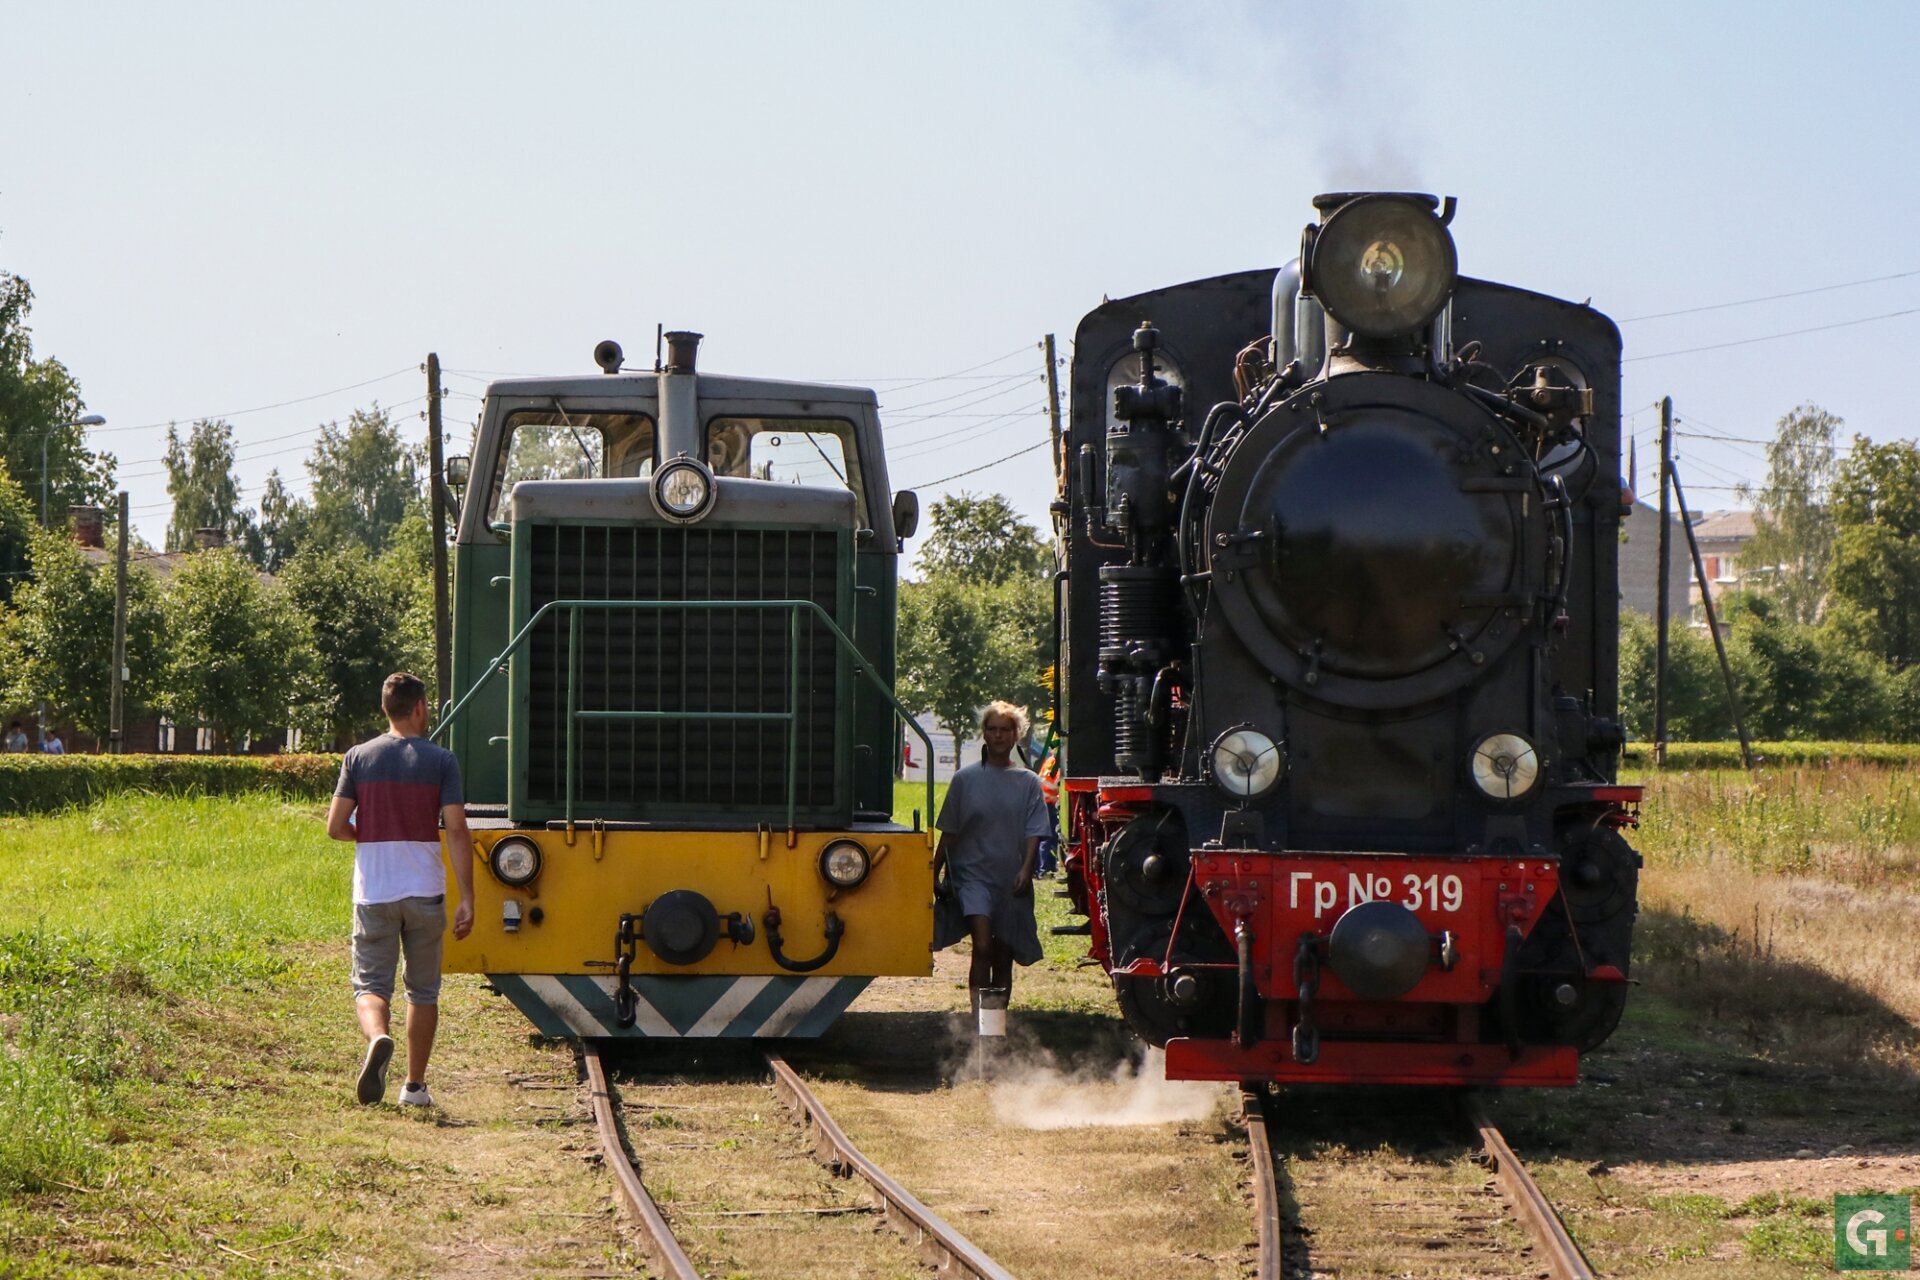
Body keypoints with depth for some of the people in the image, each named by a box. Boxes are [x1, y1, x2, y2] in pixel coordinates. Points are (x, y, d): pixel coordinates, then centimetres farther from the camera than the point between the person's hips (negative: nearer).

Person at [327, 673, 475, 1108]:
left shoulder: (358, 758, 1)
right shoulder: (440, 761, -3)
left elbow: (336, 826, -2)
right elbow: (457, 830, -9)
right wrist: (467, 899, -8)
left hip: (373, 892, 0)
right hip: (425, 892, 0)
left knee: (370, 984, 3)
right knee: (423, 990, 13)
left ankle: (377, 1037, -29)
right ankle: (415, 1085, 15)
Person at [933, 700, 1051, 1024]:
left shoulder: (1027, 783, 7)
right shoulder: (966, 779, 5)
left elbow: (1033, 833, 2)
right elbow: (948, 833, 8)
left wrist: (1025, 869, -13)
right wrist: (934, 873, 7)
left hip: (1011, 879, 2)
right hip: (972, 873, -2)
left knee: (1003, 959, 8)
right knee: (982, 946, -20)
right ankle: (979, 1018, -22)